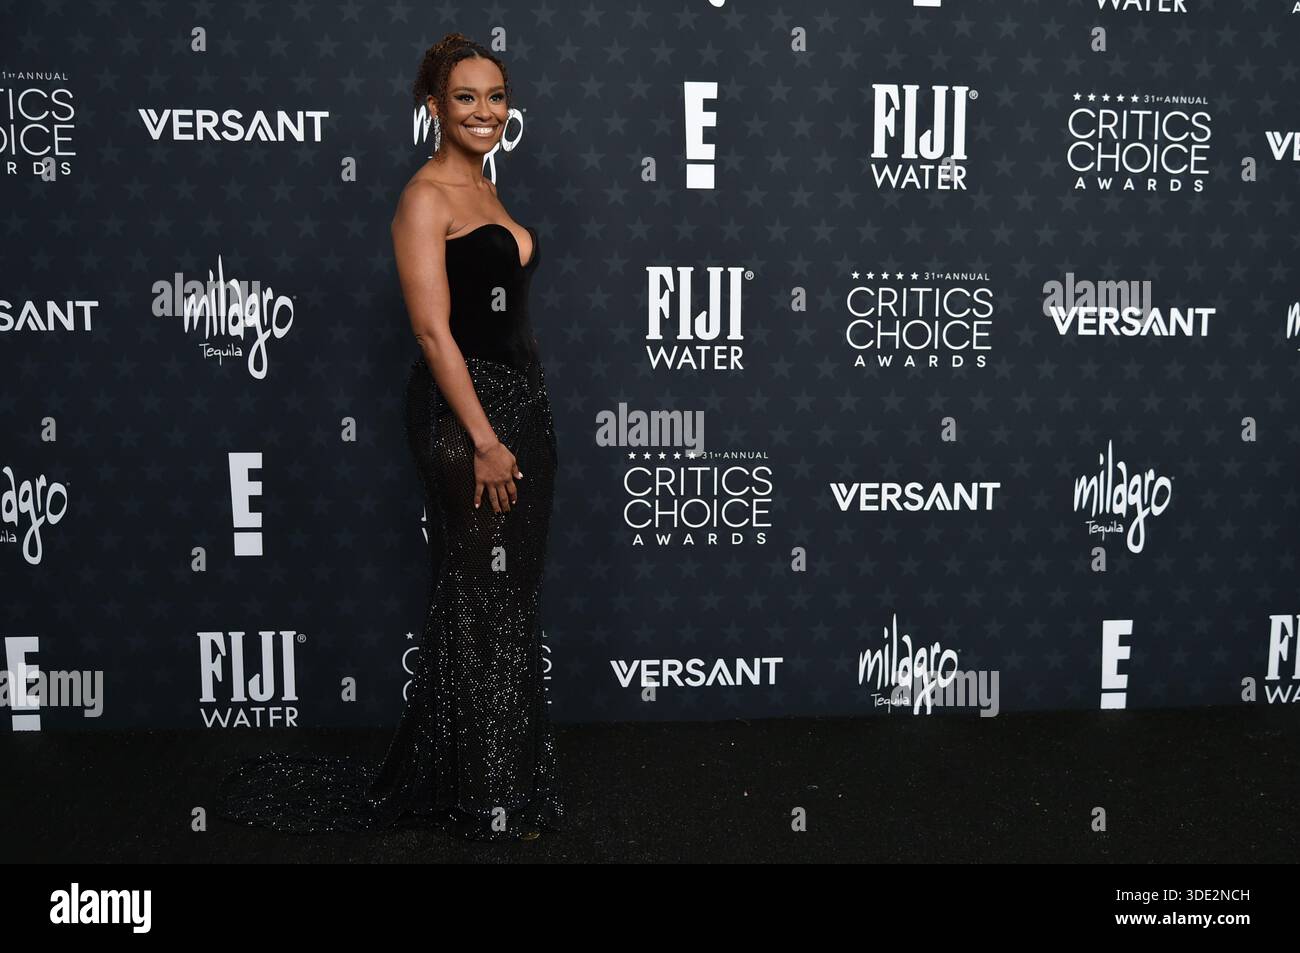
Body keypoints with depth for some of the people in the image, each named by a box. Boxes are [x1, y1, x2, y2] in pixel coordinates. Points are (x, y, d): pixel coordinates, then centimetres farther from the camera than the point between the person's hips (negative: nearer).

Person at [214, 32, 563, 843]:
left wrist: (518, 428, 17)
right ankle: (491, 802, 16)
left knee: (513, 592, 15)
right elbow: (435, 330, -19)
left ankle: (509, 767, 32)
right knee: (482, 598, 0)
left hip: (521, 402, 9)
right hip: (463, 412, -9)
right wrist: (484, 440, -21)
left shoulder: (483, 190, 16)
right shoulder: (426, 198, -11)